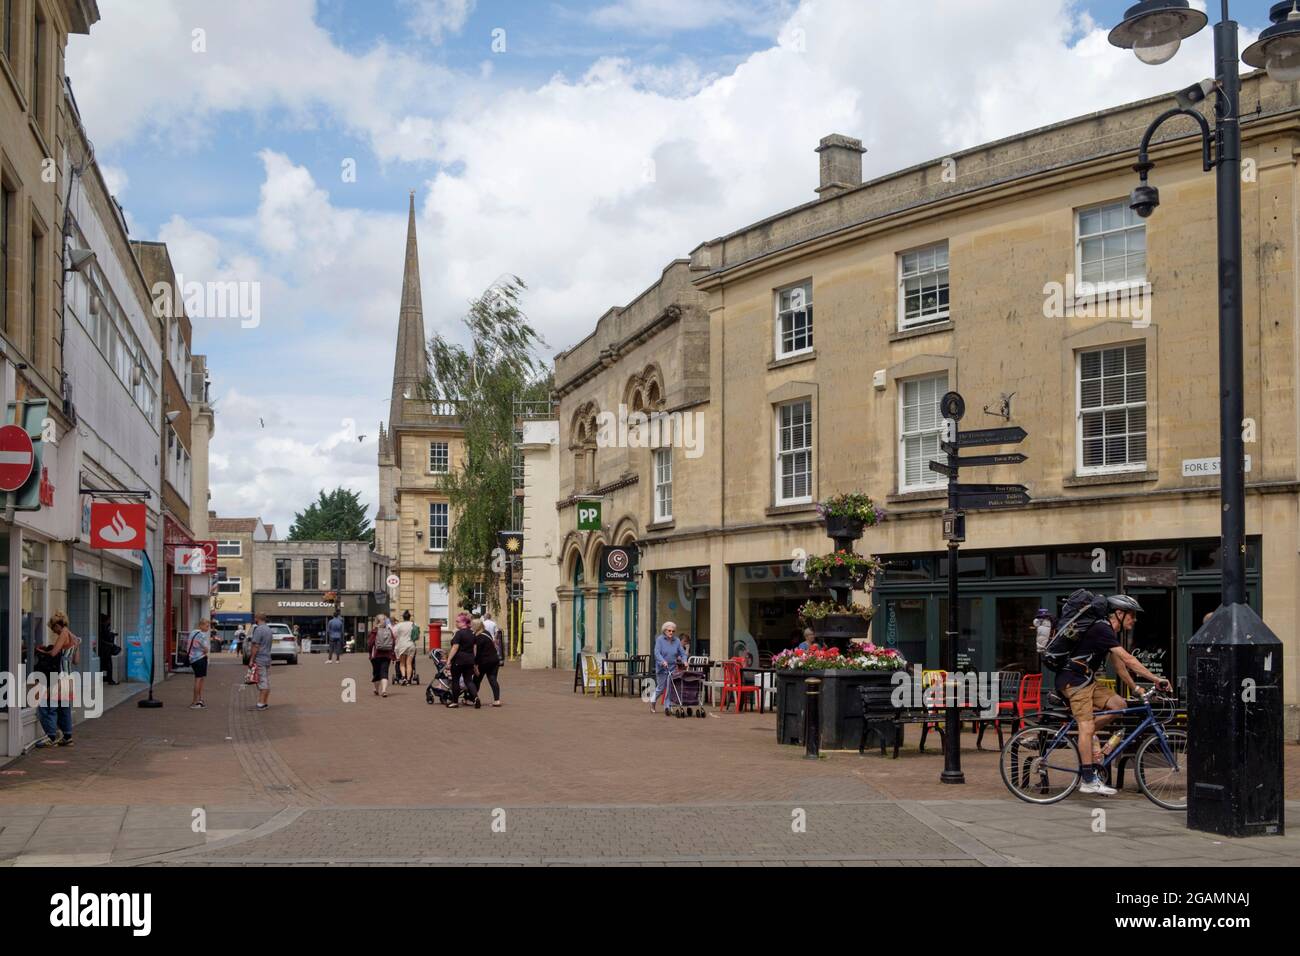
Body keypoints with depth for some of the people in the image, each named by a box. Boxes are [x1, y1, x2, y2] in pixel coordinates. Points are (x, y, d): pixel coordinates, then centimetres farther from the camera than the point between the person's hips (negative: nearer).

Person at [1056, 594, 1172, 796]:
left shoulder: (1110, 633, 15)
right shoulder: (1102, 630, -18)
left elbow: (1119, 666, 21)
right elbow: (1128, 660, -23)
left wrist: (1136, 688, 18)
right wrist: (1156, 679, -21)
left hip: (1086, 680, 10)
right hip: (1074, 680, -10)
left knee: (1118, 704, -1)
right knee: (1086, 726, -12)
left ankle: (1087, 735, 9)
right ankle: (1089, 781, -11)